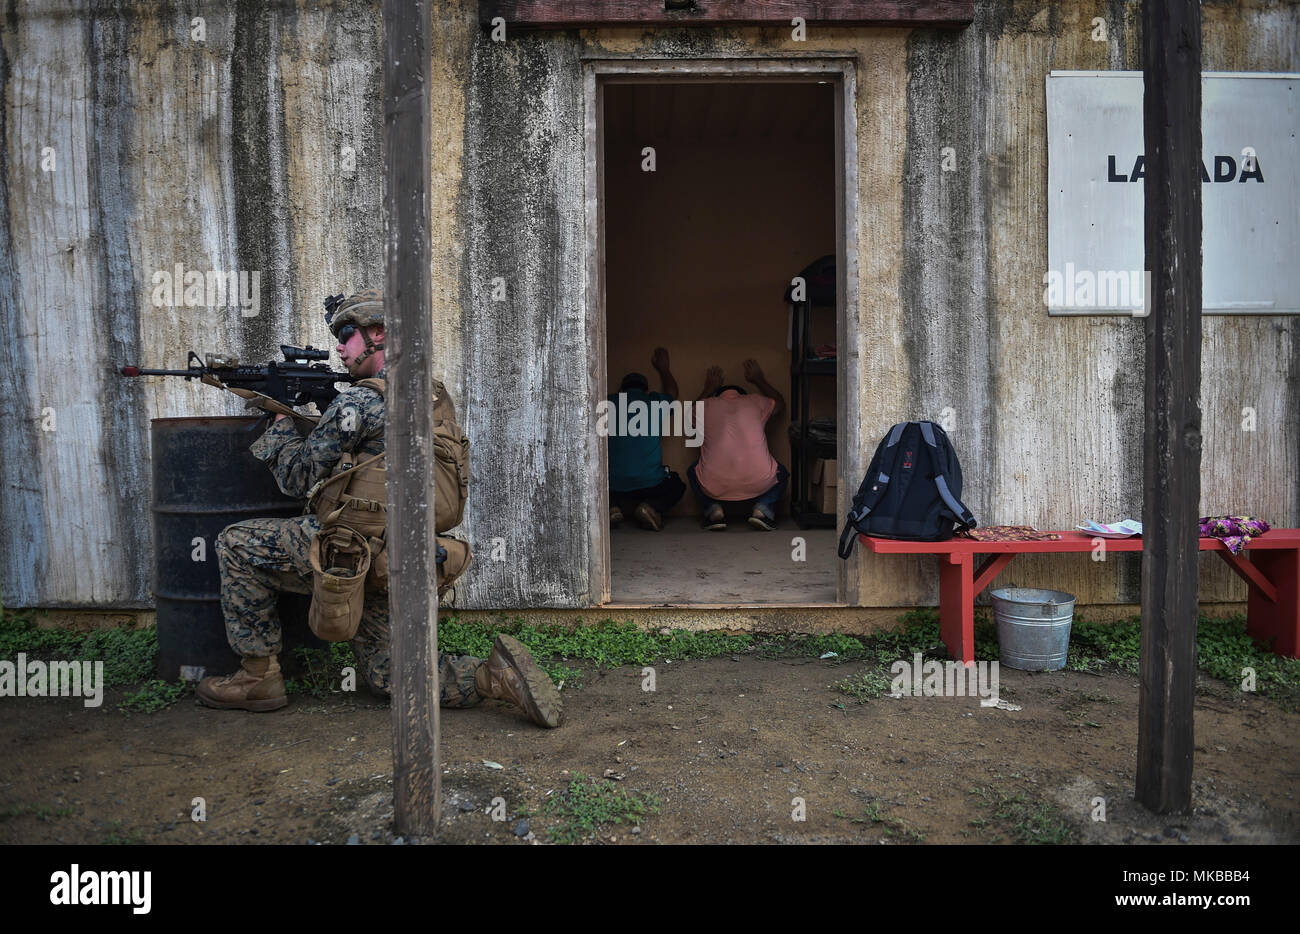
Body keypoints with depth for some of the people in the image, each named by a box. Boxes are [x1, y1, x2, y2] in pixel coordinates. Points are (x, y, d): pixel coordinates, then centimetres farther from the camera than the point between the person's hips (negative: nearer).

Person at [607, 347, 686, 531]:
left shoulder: (610, 403, 5)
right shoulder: (655, 402, 7)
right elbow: (672, 391, 32)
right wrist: (663, 367, 49)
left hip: (614, 486, 1)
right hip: (651, 484, -1)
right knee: (676, 485, 29)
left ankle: (615, 507, -3)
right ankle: (654, 508, -4)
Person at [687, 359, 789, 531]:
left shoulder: (707, 405, 12)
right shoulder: (756, 402, 14)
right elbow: (780, 404, 38)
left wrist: (709, 389, 49)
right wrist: (759, 380, 48)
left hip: (715, 487, 0)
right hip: (758, 483, 0)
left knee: (693, 471, 32)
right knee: (782, 473, 33)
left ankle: (713, 510, 8)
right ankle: (763, 509, 6)